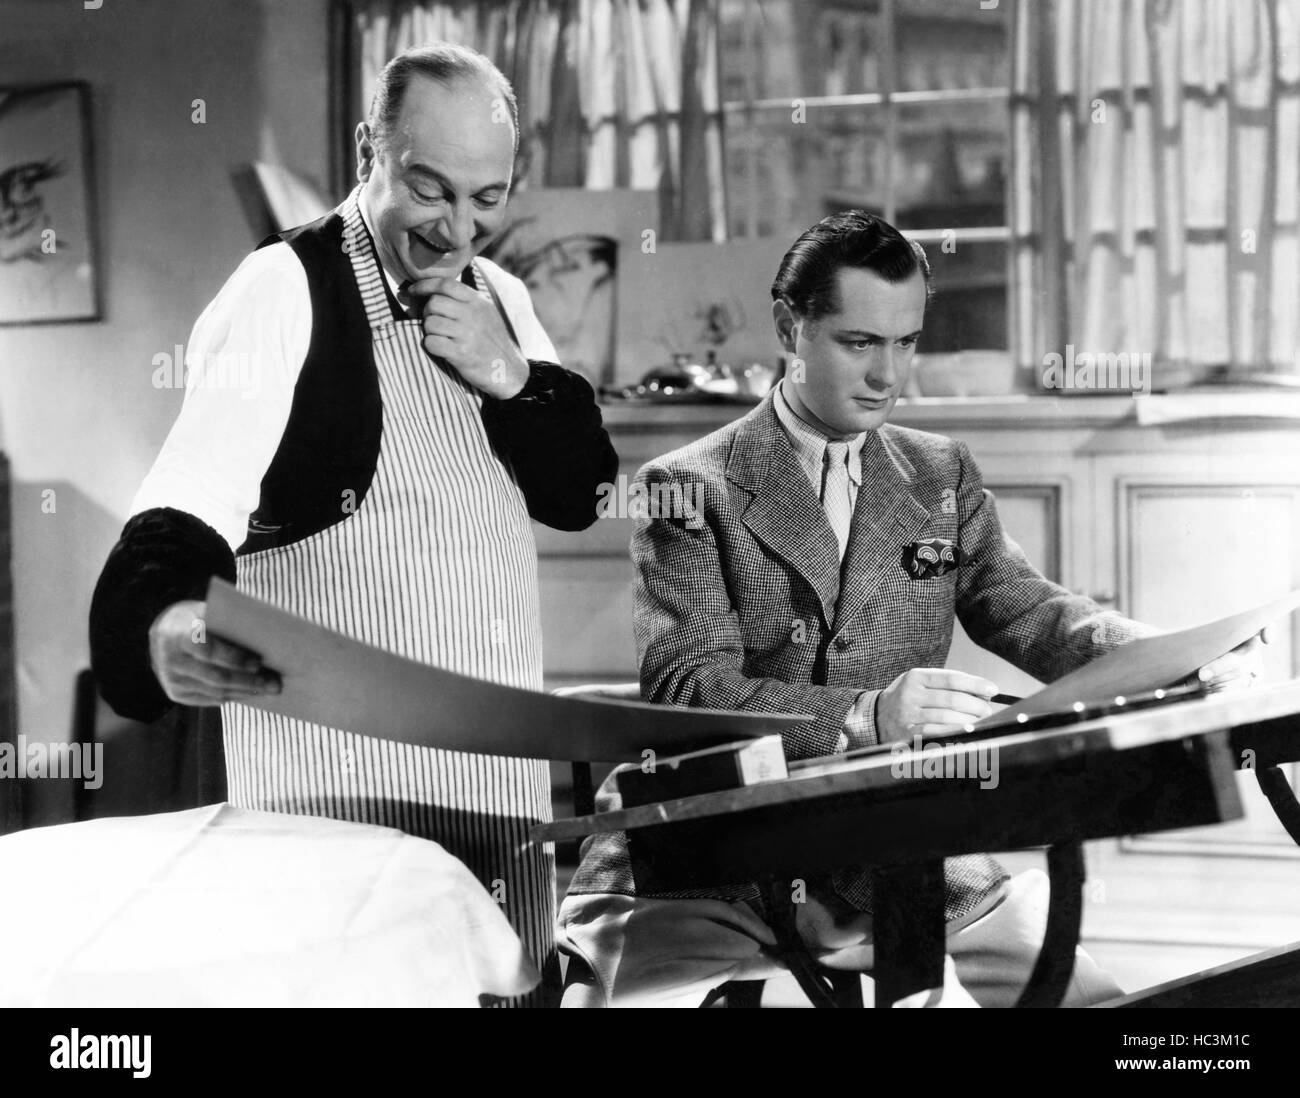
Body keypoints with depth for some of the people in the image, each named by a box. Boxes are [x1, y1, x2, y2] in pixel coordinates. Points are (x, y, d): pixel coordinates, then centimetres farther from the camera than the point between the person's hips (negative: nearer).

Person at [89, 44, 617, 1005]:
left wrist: (514, 377, -7)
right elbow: (198, 489, -22)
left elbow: (582, 491, 11)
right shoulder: (284, 290, -9)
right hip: (340, 793, -7)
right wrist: (160, 625, -43)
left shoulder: (498, 298, 13)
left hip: (503, 774, 7)